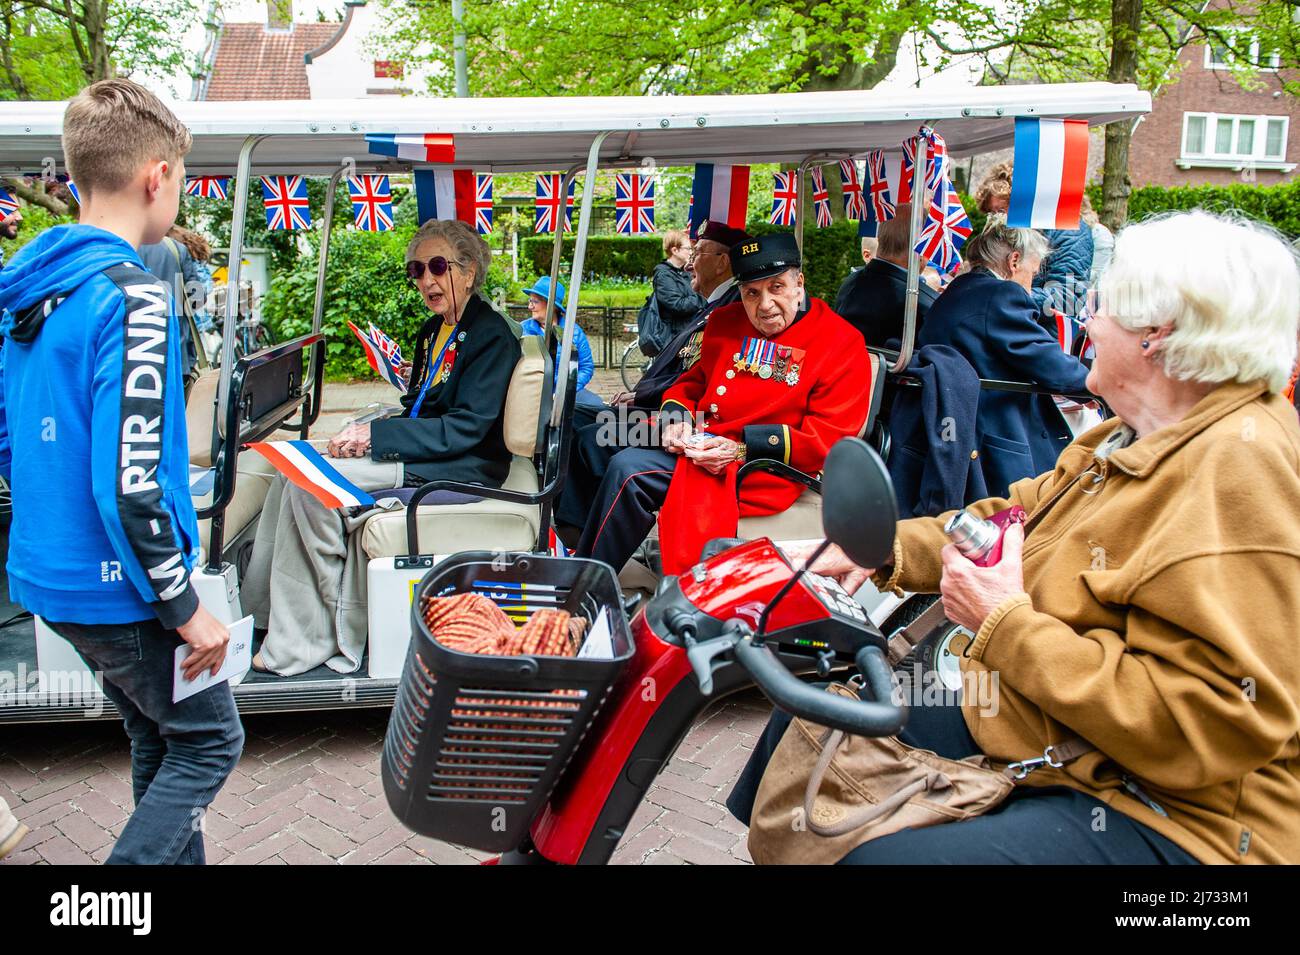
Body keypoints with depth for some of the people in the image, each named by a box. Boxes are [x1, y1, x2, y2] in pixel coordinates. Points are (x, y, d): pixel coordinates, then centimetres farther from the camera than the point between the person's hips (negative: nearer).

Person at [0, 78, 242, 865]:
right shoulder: (132, 297, -22)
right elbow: (129, 485, -26)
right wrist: (186, 606, -17)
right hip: (116, 589, -9)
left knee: (159, 740, 22)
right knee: (209, 740, 9)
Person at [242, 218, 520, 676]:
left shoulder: (491, 336, -10)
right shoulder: (432, 332, 18)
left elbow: (464, 429, -18)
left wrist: (375, 434, -20)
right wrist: (368, 431, -3)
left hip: (459, 471, -9)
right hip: (419, 456, 9)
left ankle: (300, 642, -13)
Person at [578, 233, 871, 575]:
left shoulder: (842, 343, -6)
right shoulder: (725, 323, 13)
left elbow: (828, 438, -12)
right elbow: (692, 383, 25)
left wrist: (741, 448, -20)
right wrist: (676, 417, 0)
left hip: (766, 470, -7)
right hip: (701, 446, 7)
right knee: (625, 467, -19)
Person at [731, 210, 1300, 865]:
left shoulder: (1240, 473, -24)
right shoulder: (1143, 439, 9)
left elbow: (1207, 728, -29)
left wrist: (1008, 625, -24)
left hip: (1149, 817, -9)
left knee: (881, 853, -28)